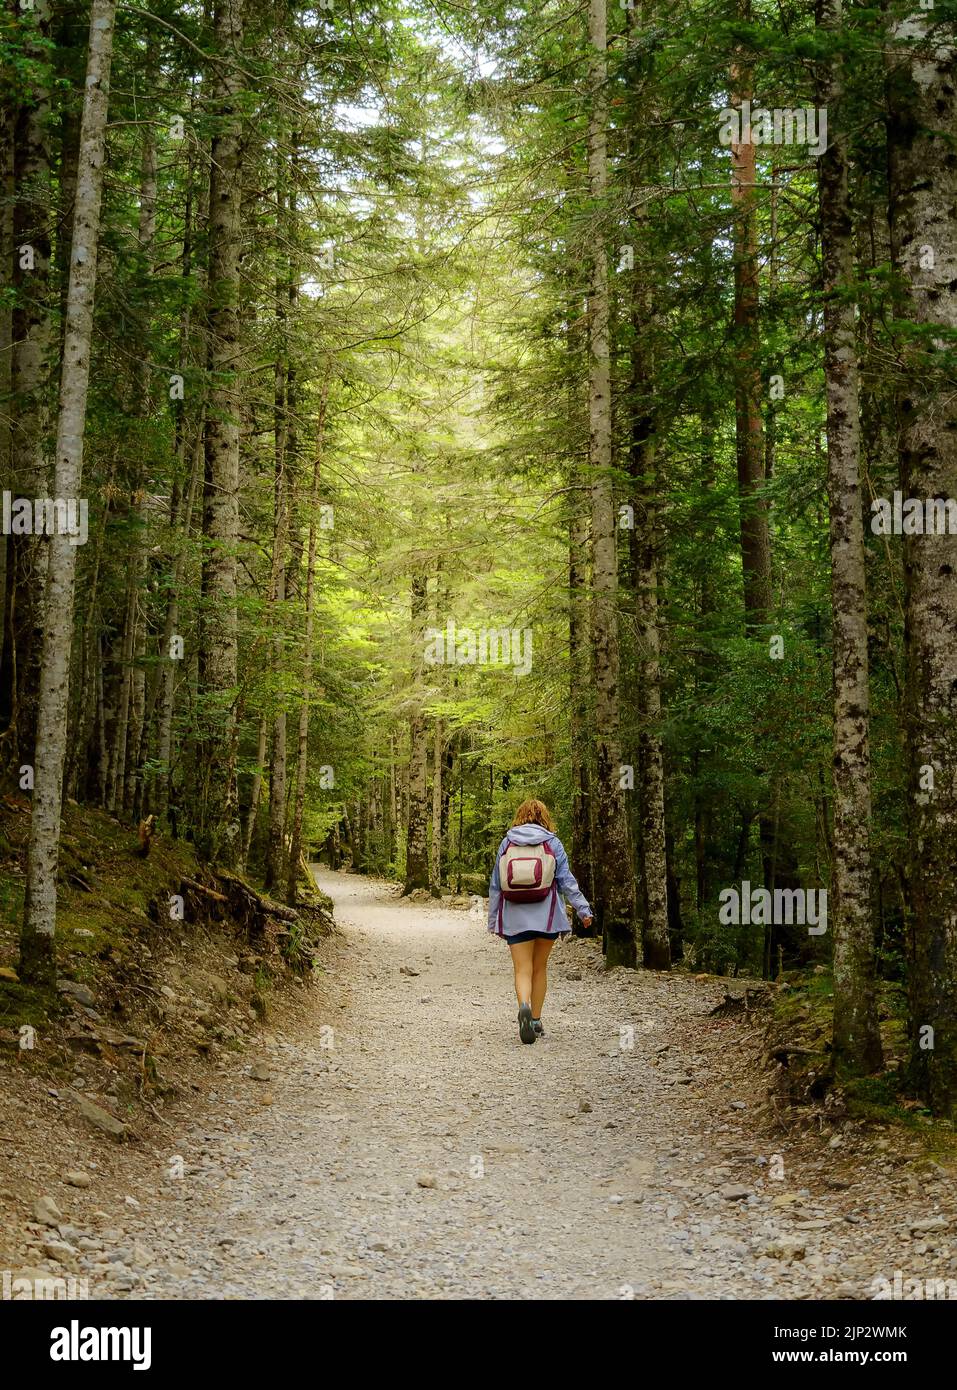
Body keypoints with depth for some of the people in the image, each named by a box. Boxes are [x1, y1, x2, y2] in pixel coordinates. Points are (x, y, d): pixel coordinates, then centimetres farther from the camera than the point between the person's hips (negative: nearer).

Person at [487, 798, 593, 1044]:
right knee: (540, 968, 14)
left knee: (522, 970, -2)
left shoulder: (507, 843, 7)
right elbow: (566, 880, -2)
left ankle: (524, 1006, -29)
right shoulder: (553, 843, 3)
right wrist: (583, 909, 2)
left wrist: (493, 919, 15)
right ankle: (536, 1021, 18)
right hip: (546, 914, 0)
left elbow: (495, 885, 9)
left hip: (515, 917, 0)